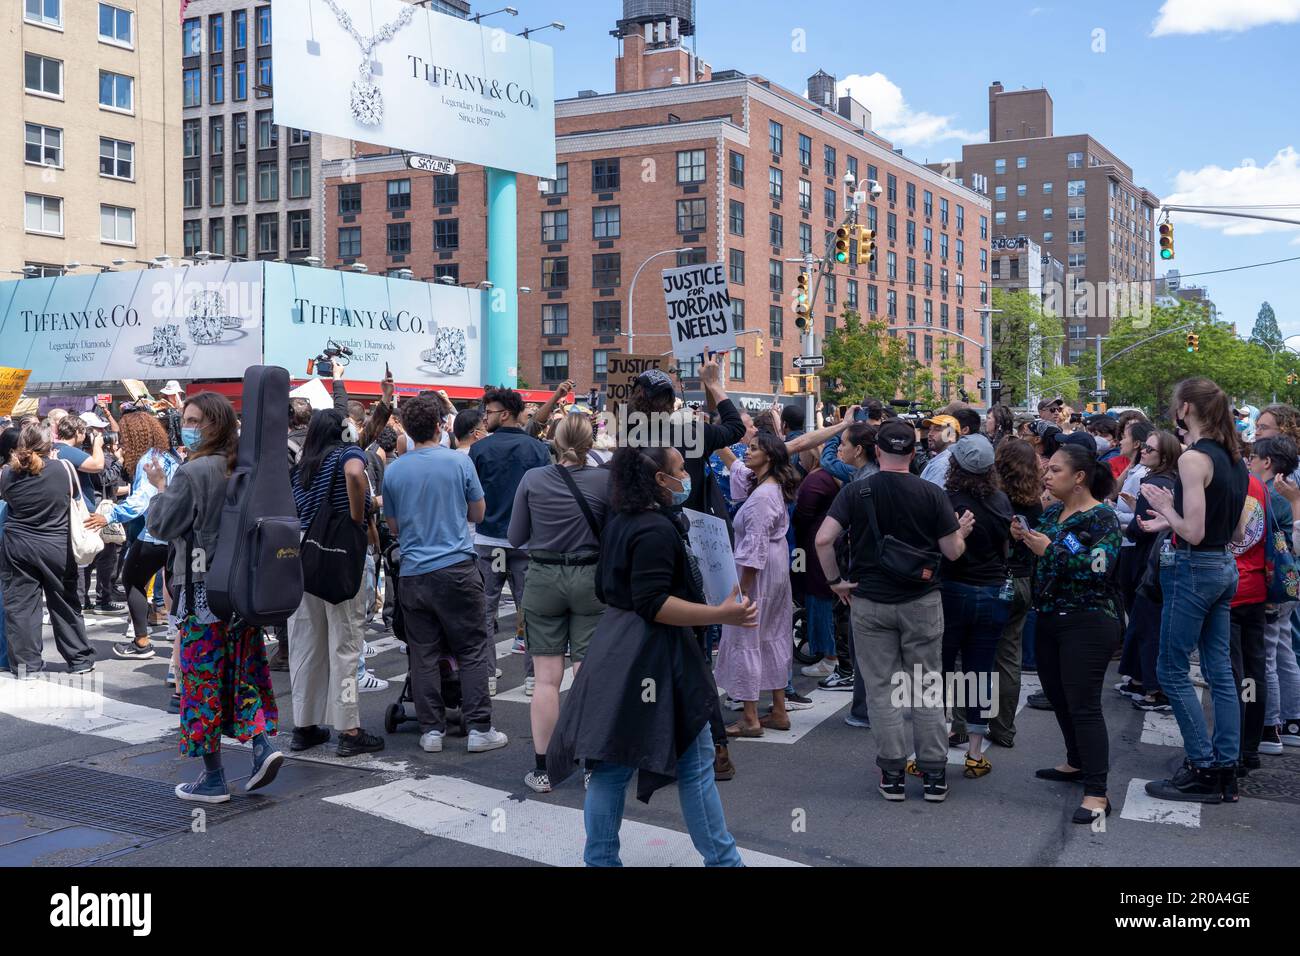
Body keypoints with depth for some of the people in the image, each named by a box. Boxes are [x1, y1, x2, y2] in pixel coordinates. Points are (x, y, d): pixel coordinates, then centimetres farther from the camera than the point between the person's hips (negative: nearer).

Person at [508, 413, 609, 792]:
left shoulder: (532, 479, -4)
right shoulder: (604, 480, -9)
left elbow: (515, 537, 2)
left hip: (543, 579, 1)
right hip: (590, 580, -1)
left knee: (546, 678, 5)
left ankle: (542, 769, 10)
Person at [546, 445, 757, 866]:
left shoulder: (619, 523, 11)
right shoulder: (657, 530, -19)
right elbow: (654, 604, -23)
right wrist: (722, 614, -24)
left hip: (618, 650, 9)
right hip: (653, 660, -9)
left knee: (612, 763, 10)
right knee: (695, 762, 4)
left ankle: (600, 859, 17)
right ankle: (721, 857, 16)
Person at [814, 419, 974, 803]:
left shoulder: (855, 491, -6)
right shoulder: (931, 493, -6)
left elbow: (823, 540, -15)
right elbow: (953, 552, -3)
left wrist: (835, 580, -1)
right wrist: (962, 531, 18)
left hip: (870, 602, 0)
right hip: (922, 602, 0)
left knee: (881, 688, 8)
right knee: (926, 688, 10)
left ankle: (892, 774, 11)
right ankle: (934, 774, 13)